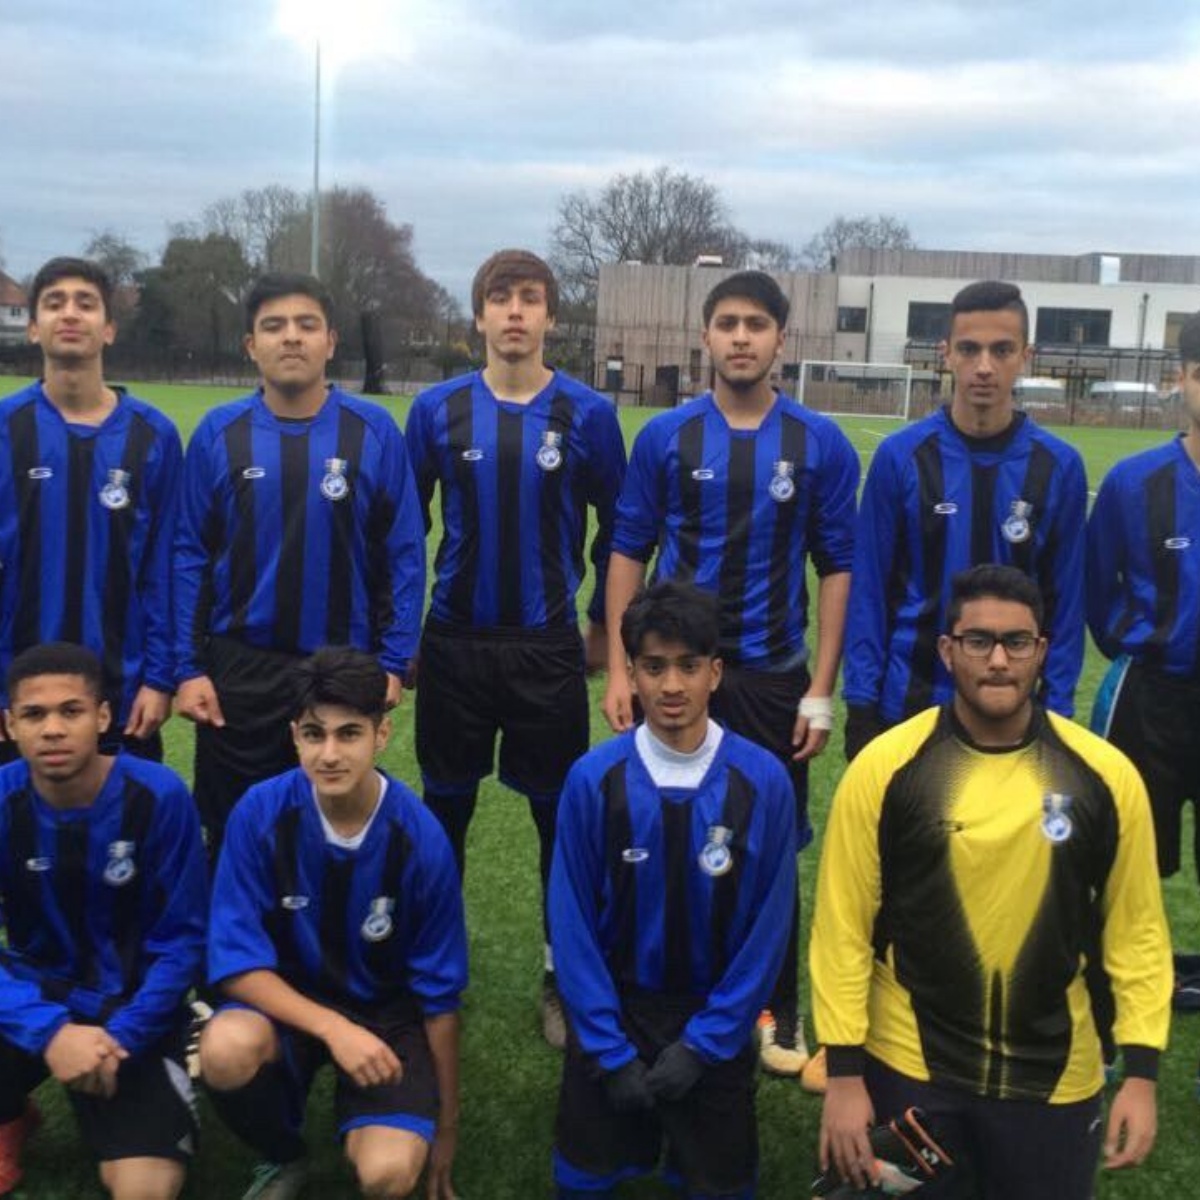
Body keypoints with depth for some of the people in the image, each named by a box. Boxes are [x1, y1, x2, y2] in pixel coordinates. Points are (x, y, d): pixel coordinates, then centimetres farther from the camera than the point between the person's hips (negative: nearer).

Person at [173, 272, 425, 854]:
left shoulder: (374, 432, -4)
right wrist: (188, 667, -4)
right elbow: (190, 557, 1)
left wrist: (394, 661, -6)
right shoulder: (219, 433, -1)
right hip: (238, 671, 1)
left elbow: (404, 555, -2)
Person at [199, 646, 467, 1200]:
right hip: (286, 998, 2)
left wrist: (445, 1126, -2)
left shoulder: (420, 839, -19)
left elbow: (438, 991, -9)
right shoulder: (260, 813, -18)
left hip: (387, 1012, -1)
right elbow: (236, 962, -15)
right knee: (226, 1050, -33)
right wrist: (333, 1027, -30)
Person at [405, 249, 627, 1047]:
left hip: (549, 647, -1)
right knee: (446, 808, 13)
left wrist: (604, 626, 9)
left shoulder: (586, 413, -3)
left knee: (562, 814, 6)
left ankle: (564, 977, 23)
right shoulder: (439, 409, 0)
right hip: (456, 643, 1)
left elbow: (616, 527, 6)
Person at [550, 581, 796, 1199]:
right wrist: (609, 1049, -10)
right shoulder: (593, 778, -16)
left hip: (715, 1021, 0)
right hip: (613, 1013, 0)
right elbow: (572, 921, -9)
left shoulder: (764, 781, -16)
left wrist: (704, 1042, -10)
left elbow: (769, 924, -9)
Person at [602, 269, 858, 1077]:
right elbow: (629, 552, 3)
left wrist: (821, 690, -4)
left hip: (773, 677, 0)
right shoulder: (666, 437, -1)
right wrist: (620, 668, -4)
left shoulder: (821, 445, -2)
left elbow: (838, 568, 1)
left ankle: (780, 1012, 26)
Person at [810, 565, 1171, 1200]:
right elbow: (843, 927, -7)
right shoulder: (883, 768, -12)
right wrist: (843, 1074, -7)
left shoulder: (1106, 774, -8)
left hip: (1054, 1077, 2)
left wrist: (1141, 1072, -1)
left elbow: (1137, 929, 2)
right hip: (907, 1067, -1)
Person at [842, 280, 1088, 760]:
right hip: (906, 701, -1)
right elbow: (869, 588, -4)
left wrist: (1057, 707, -2)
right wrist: (860, 702, -6)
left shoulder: (1059, 466, -4)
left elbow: (1065, 597, 1)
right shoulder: (901, 456, -7)